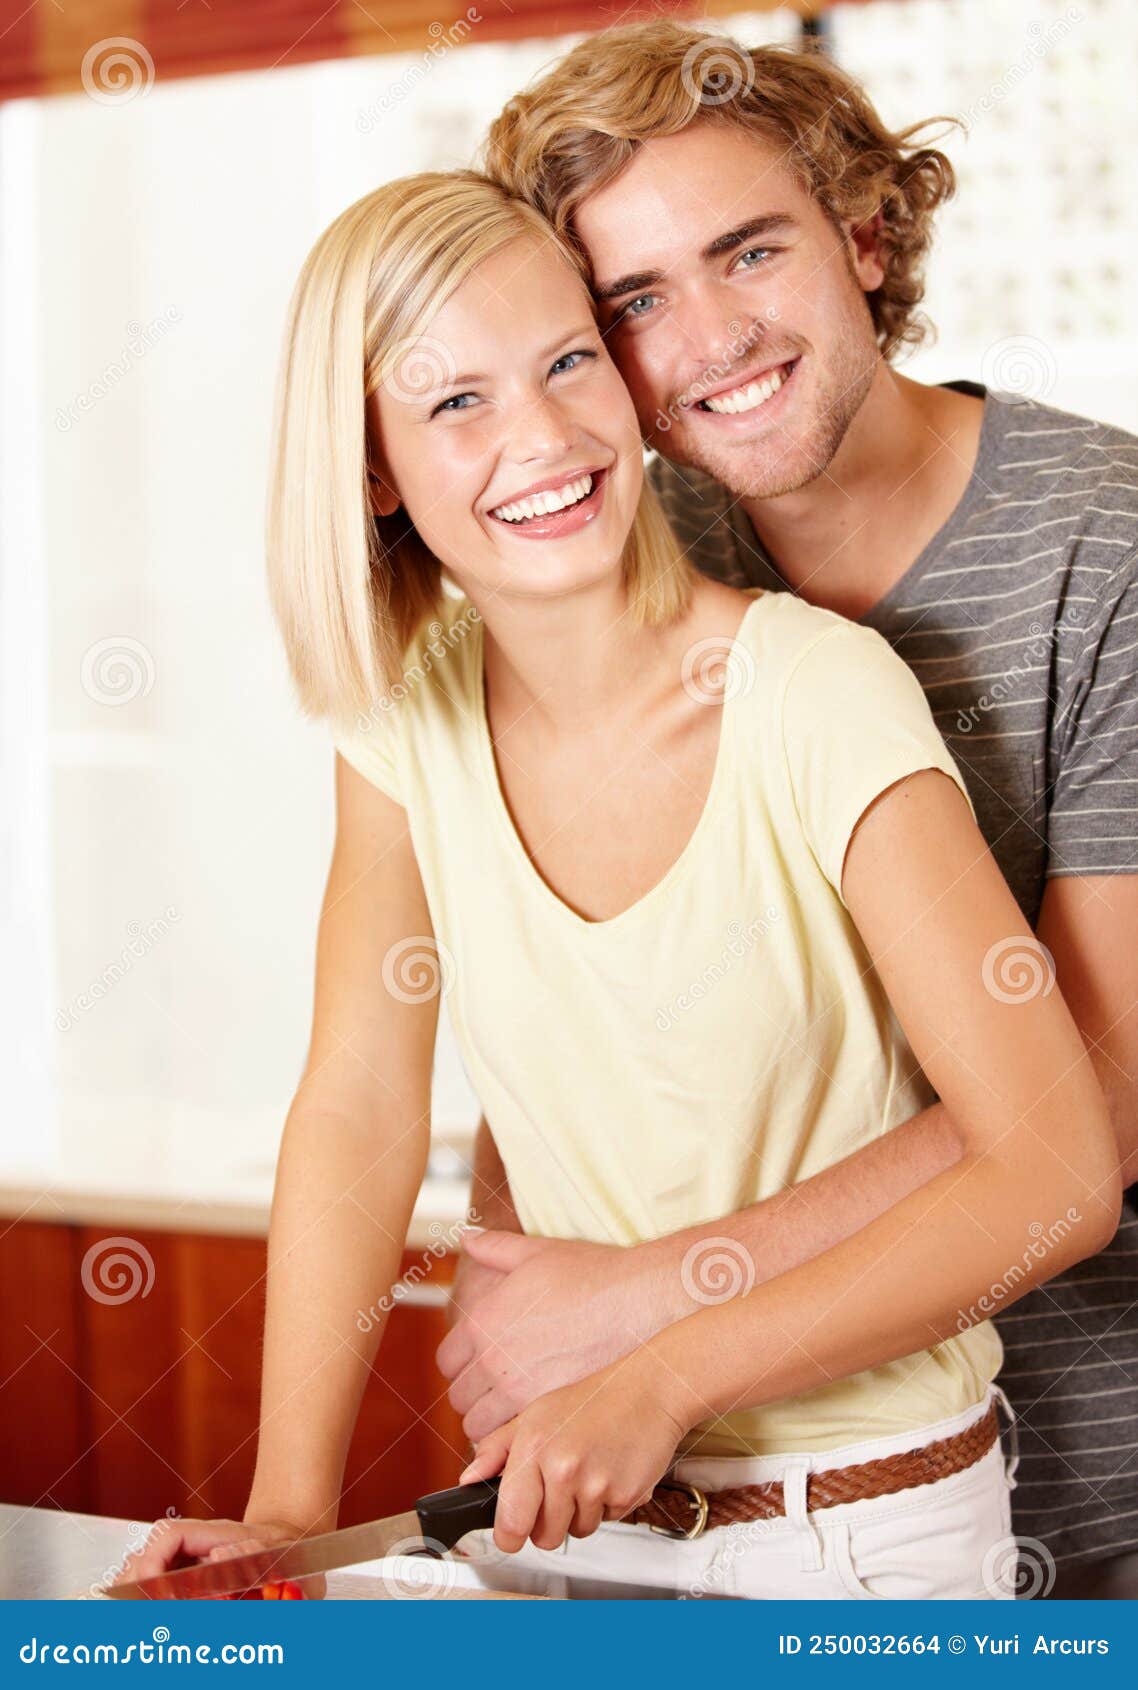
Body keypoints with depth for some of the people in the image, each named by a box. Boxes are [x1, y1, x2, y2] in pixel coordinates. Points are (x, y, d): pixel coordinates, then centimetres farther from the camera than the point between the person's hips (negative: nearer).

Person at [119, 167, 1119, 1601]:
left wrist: (665, 1377, -25)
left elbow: (1061, 1175, -22)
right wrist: (289, 1514, -11)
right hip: (572, 1505, 4)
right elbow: (358, 1110, -2)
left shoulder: (824, 696, -20)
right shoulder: (408, 708, -4)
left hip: (869, 1523, -4)